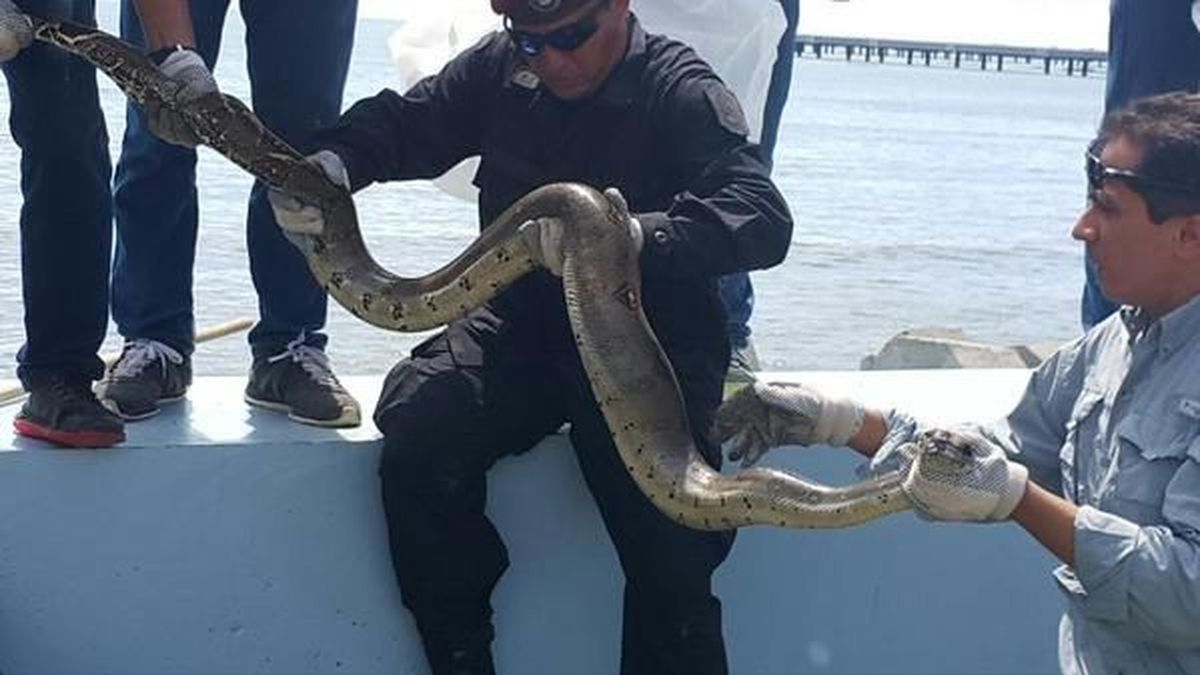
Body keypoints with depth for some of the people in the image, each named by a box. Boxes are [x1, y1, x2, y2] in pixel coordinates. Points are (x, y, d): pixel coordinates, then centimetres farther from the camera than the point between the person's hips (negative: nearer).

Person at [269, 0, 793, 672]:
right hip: (522, 319, 4)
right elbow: (397, 123, 12)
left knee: (669, 544, -24)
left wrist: (635, 238, -41)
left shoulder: (683, 93, -12)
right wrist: (332, 163, -12)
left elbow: (765, 219, -23)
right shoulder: (499, 68, 3)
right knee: (418, 437, -24)